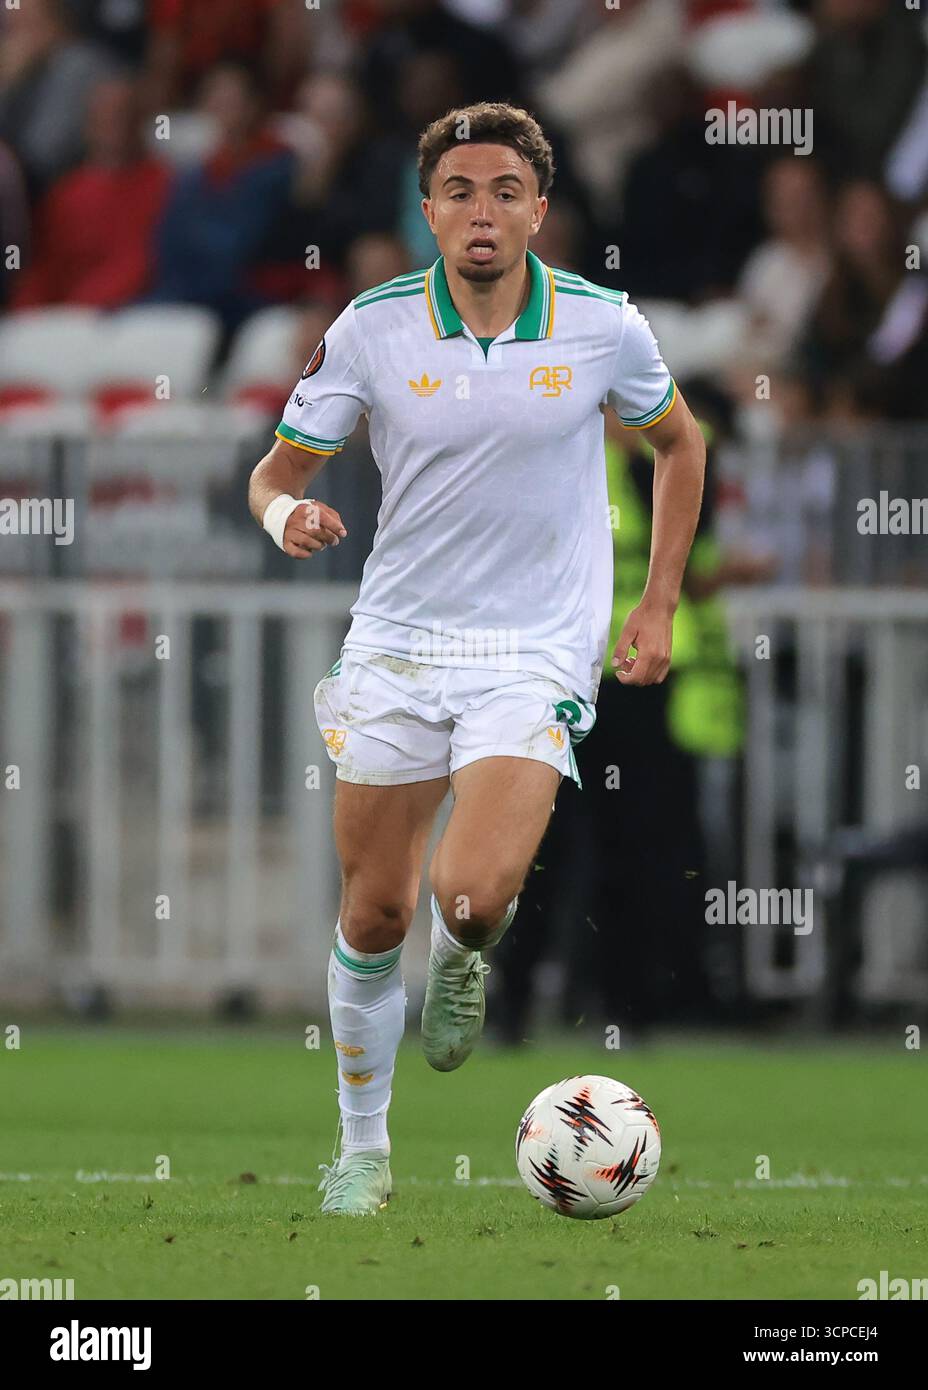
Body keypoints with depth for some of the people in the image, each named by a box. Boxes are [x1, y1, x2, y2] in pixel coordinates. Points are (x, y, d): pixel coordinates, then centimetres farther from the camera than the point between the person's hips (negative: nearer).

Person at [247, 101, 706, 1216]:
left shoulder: (602, 324, -5)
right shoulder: (372, 329, -6)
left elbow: (677, 443, 14)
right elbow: (276, 470, 3)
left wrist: (659, 605, 10)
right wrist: (289, 515, -21)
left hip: (536, 653, -2)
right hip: (395, 650, 2)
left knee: (474, 895, -22)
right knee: (374, 917, 5)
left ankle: (461, 958, 16)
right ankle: (362, 1146, 26)